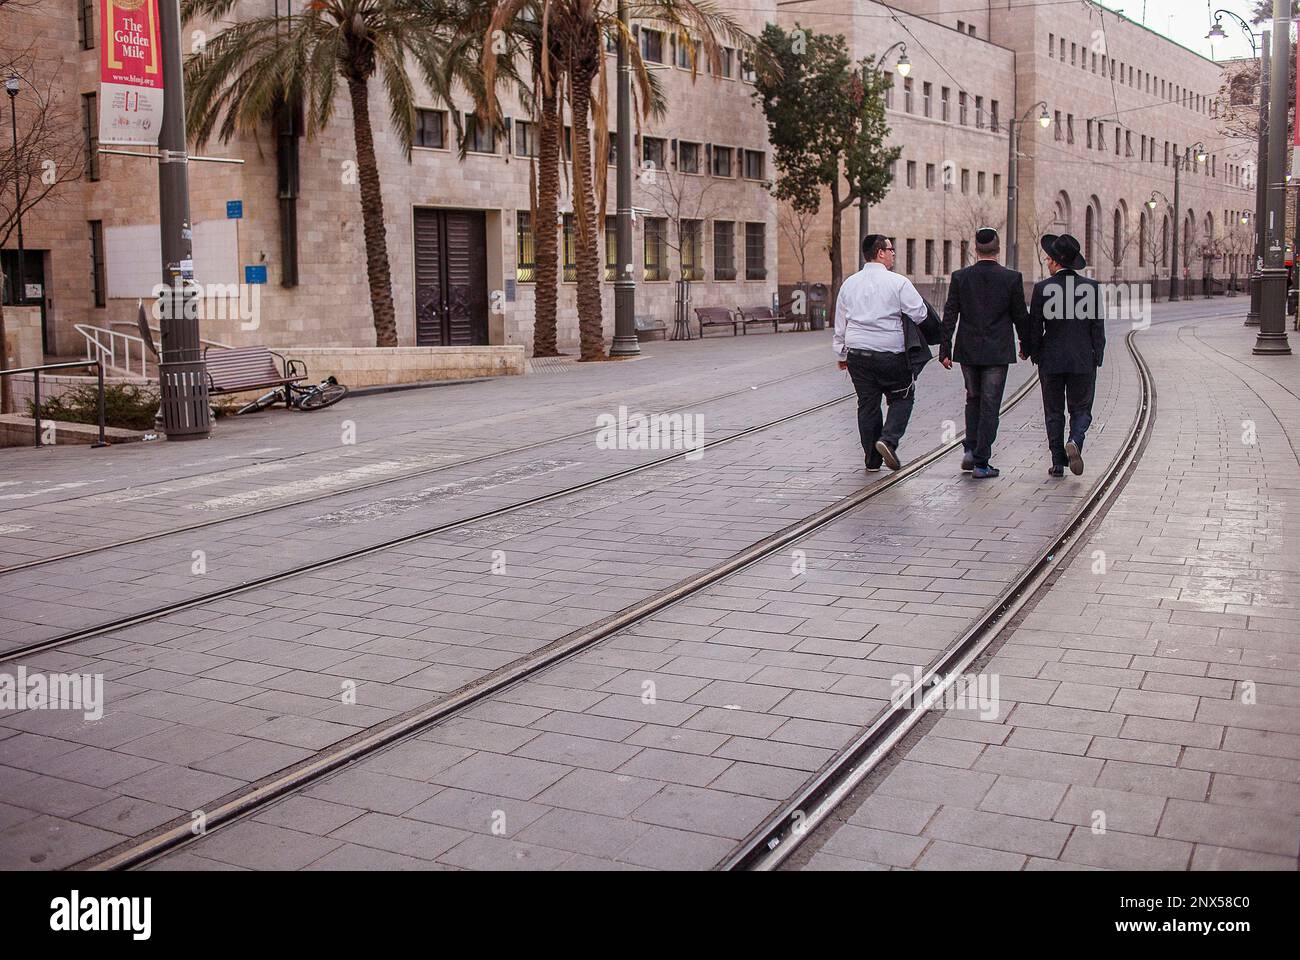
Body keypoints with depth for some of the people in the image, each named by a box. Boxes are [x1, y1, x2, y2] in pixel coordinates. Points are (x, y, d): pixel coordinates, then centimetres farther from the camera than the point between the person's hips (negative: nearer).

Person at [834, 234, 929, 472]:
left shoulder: (849, 284, 9)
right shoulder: (898, 282, -8)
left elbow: (840, 323, 14)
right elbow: (919, 314, -8)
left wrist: (842, 354, 22)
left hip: (857, 353, 5)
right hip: (891, 353, -5)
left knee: (867, 403, 11)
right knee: (902, 397, 12)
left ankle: (872, 459, 14)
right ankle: (888, 439, -9)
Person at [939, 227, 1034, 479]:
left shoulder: (960, 277, -2)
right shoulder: (1012, 278, -6)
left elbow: (949, 315, -2)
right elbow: (1020, 316, -1)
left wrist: (945, 350, 2)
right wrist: (1027, 345, 14)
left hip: (968, 351, 2)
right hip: (997, 352, -2)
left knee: (973, 399, 21)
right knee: (990, 406, 2)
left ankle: (970, 450, 12)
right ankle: (981, 463, 2)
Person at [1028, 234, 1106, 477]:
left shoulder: (1041, 288, -6)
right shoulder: (1092, 287, -3)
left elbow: (1035, 327, -3)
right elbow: (1098, 326, -2)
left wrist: (1036, 357, 9)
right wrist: (1097, 359, 6)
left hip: (1051, 361, 0)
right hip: (1083, 361, 0)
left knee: (1054, 412, 9)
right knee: (1081, 409, 12)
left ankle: (1058, 463, 9)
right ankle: (1075, 441, -16)